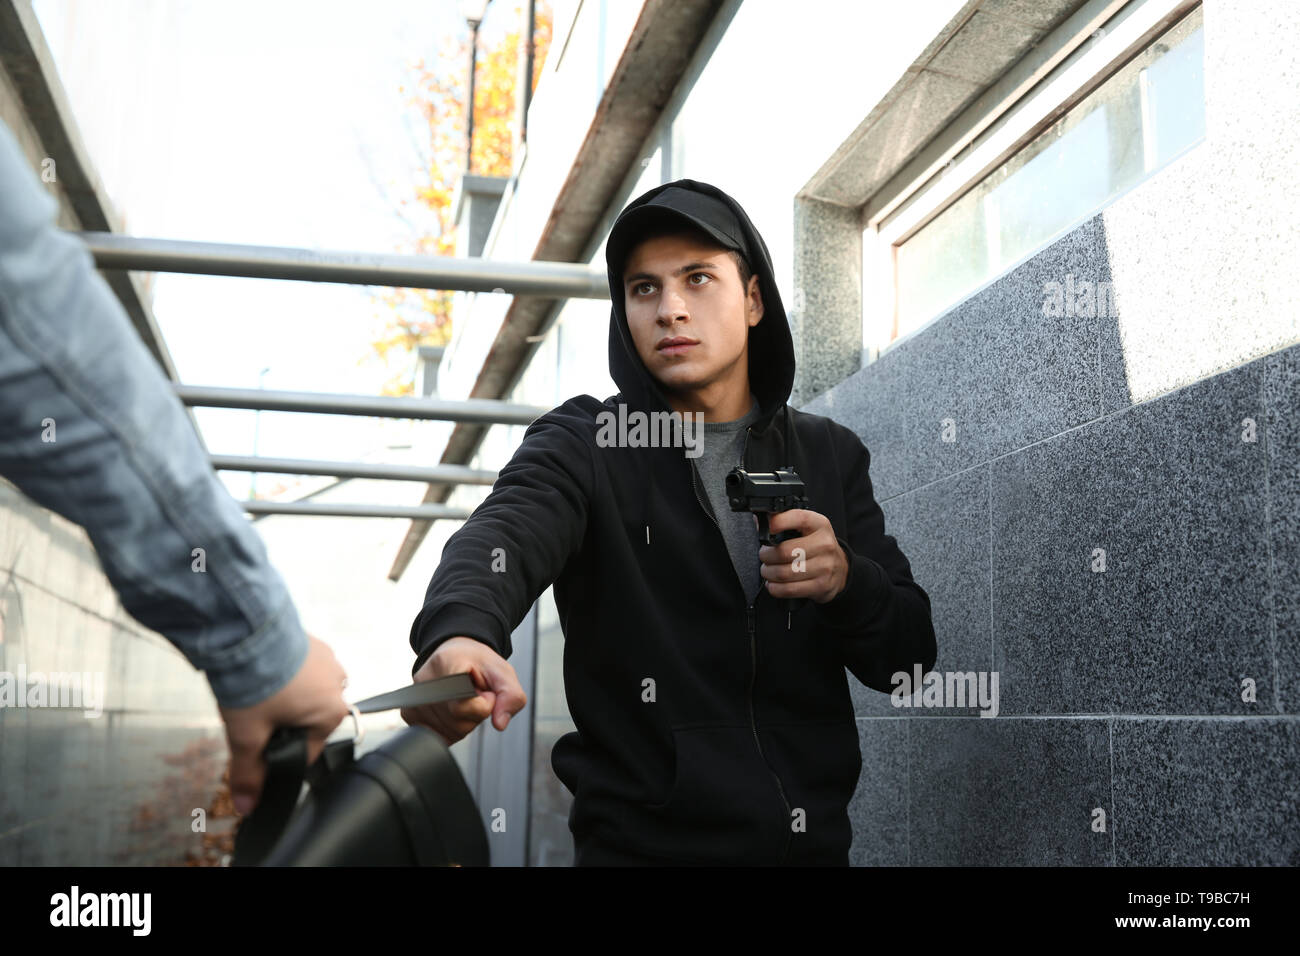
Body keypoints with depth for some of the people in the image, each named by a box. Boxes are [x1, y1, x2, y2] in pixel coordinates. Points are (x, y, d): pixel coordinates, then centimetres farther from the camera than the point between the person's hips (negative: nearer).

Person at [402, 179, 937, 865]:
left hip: (814, 839, 4)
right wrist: (458, 634, -49)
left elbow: (907, 659, 3)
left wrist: (848, 581, -19)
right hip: (642, 841, -3)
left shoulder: (829, 456, 5)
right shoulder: (584, 443, -5)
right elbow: (504, 531, -27)